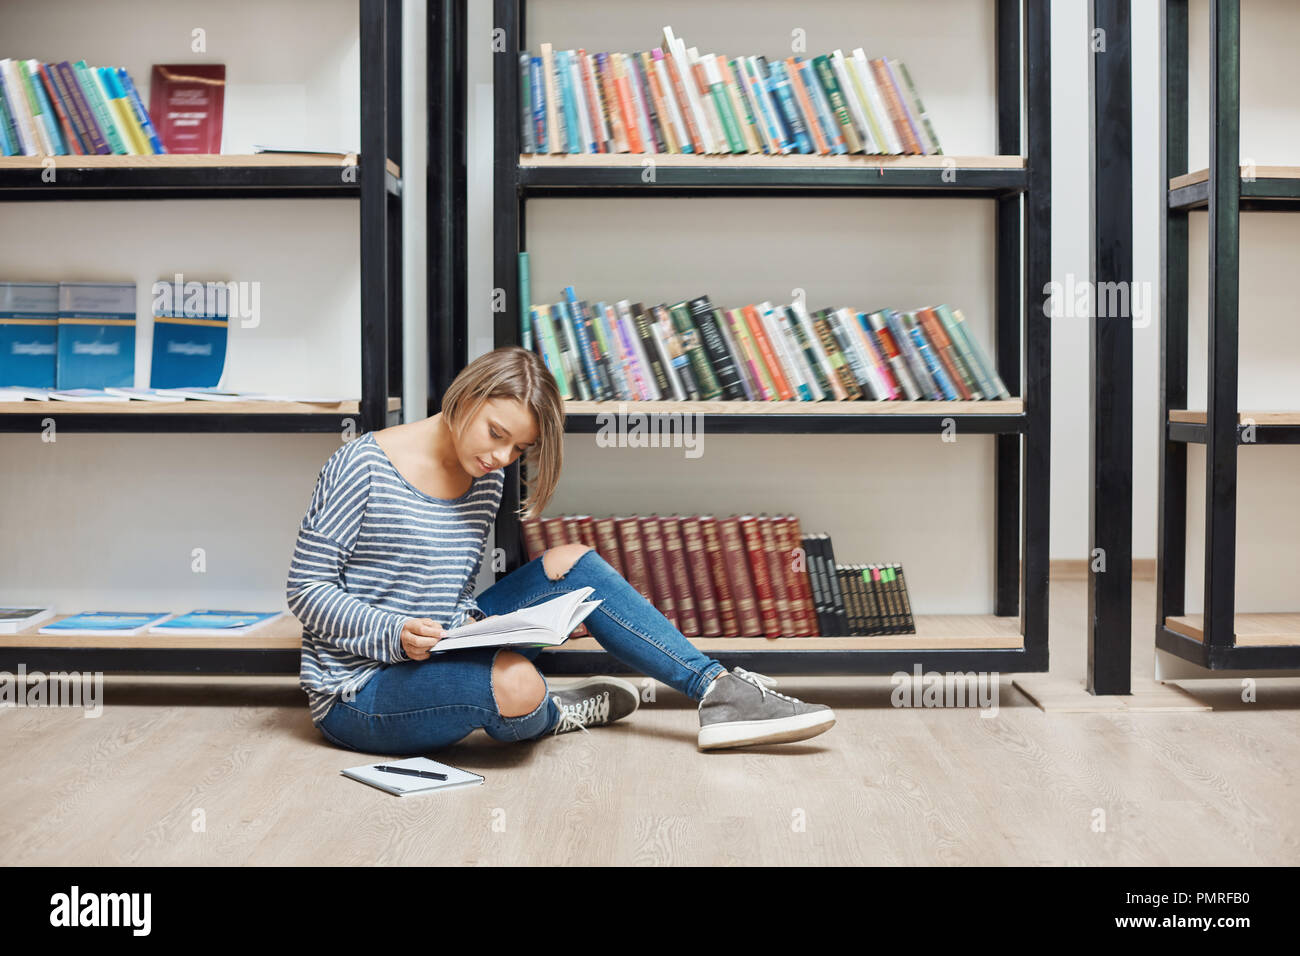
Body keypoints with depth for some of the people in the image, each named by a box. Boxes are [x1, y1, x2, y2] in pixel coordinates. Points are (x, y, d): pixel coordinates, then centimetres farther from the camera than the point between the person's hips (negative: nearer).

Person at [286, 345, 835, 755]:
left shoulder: (487, 479, 5)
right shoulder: (364, 467, -16)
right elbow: (306, 588, -13)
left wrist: (471, 624, -10)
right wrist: (396, 634, -28)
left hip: (434, 659, 7)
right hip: (357, 695, -7)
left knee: (571, 564, -4)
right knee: (515, 681, -36)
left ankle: (719, 691, -6)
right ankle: (547, 717, 3)